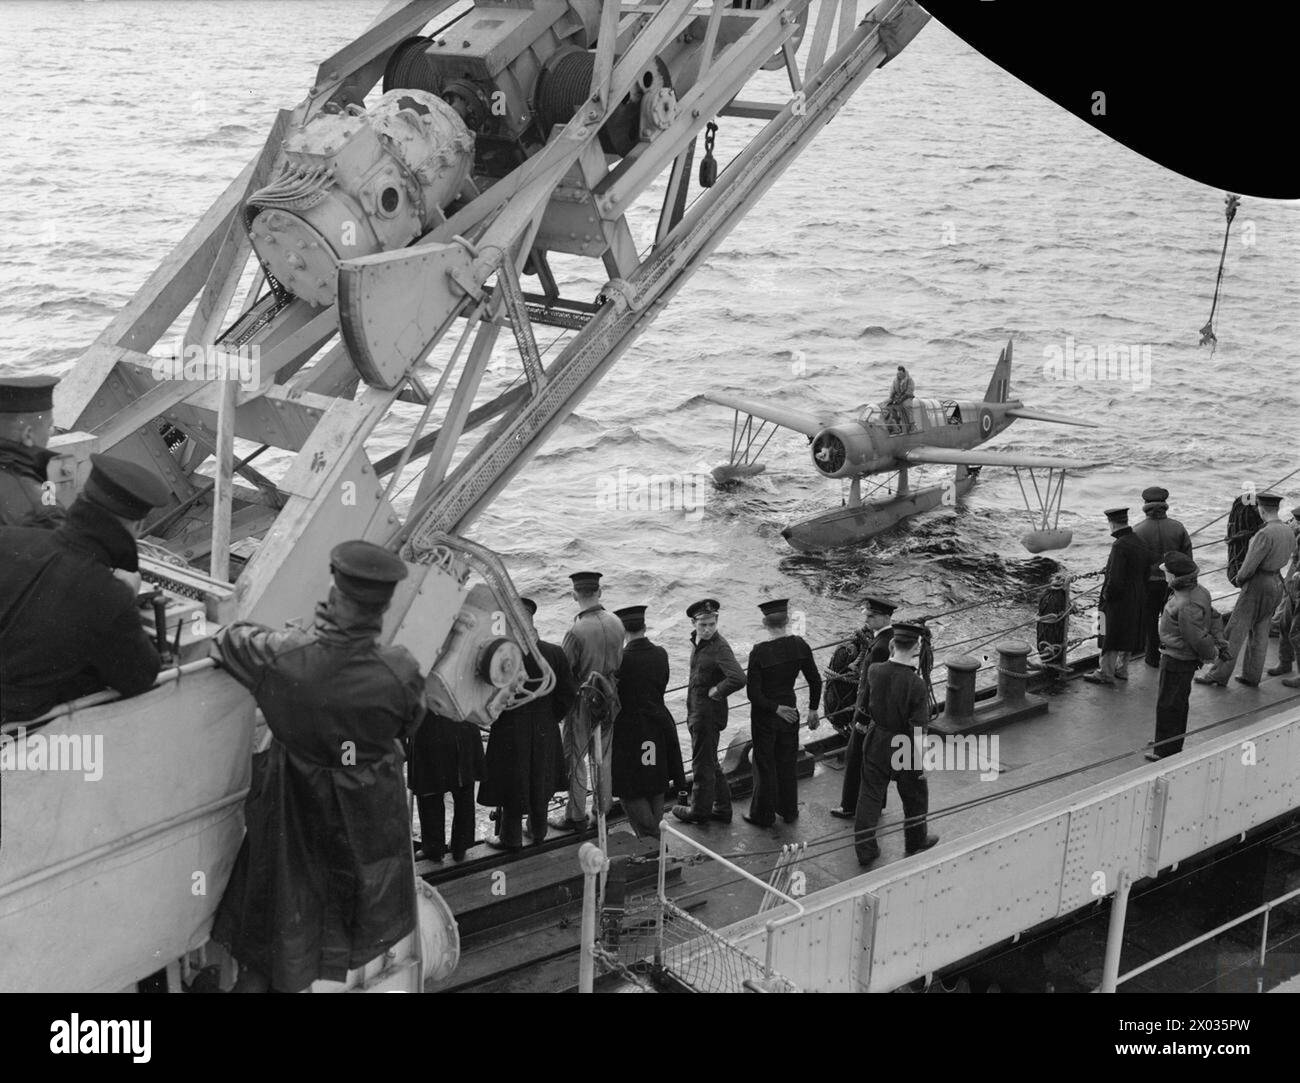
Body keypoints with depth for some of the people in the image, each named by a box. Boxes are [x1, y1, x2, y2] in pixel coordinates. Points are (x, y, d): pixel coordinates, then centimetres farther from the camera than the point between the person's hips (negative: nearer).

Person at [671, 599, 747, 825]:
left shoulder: (720, 648, -22)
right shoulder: (696, 640, 5)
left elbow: (738, 679, -35)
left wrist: (716, 691, -20)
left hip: (709, 713, -9)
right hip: (696, 711, 9)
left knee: (703, 764, 6)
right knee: (710, 763, 19)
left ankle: (699, 811, 22)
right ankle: (722, 809, 31)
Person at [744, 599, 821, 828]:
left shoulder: (759, 652, -22)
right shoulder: (800, 645, -11)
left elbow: (754, 694, -21)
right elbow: (815, 680, -2)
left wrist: (776, 708, -9)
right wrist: (813, 710, 9)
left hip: (765, 715, -4)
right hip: (789, 708, 4)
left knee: (765, 764, 12)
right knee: (787, 762, 21)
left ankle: (763, 815, 25)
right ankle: (788, 811, 34)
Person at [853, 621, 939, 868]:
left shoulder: (875, 671, -14)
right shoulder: (916, 684, -25)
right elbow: (918, 729, -21)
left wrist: (893, 654, 8)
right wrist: (921, 761, -12)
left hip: (876, 740, 3)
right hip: (903, 745, -3)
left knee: (870, 793, 14)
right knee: (915, 793, 21)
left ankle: (865, 850, 18)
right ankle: (915, 841, 39)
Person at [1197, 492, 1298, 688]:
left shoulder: (1265, 534, -23)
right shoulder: (1288, 532, 5)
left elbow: (1250, 566, -22)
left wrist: (1239, 579, 0)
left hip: (1258, 585, -8)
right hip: (1277, 582, 8)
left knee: (1235, 631, -3)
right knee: (1259, 632, 15)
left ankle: (1219, 675, 1)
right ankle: (1251, 675, 19)